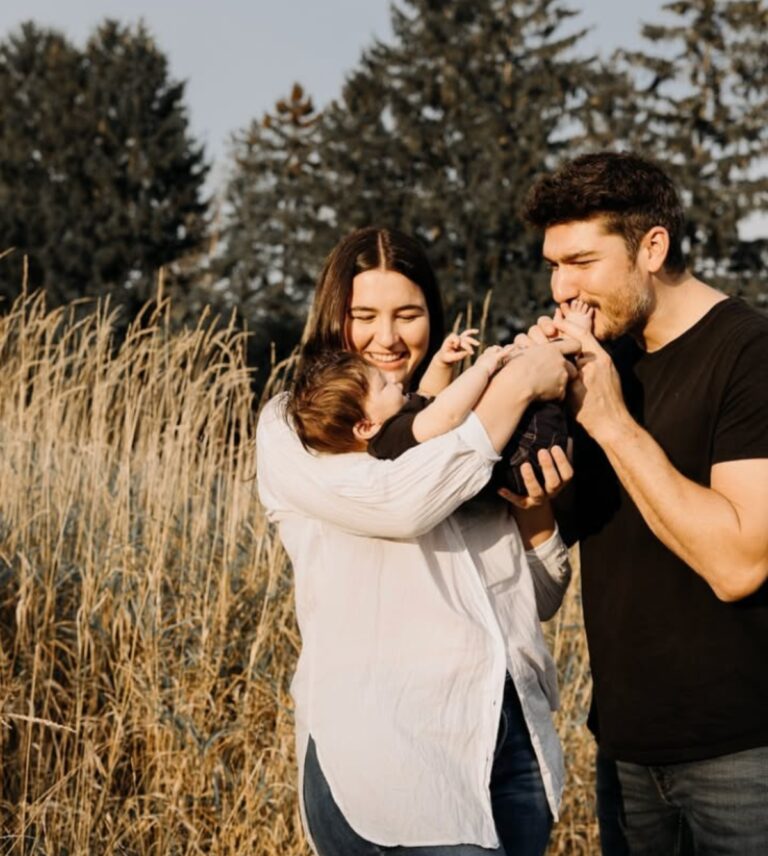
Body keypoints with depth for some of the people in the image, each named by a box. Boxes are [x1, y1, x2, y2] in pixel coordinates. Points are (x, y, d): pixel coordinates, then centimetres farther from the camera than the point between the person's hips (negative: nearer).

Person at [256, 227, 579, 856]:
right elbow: (398, 502, -20)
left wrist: (537, 509, -4)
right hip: (386, 751, -6)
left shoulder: (460, 423, 16)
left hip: (514, 737, 6)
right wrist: (516, 385, -13)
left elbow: (538, 601, 17)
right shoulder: (293, 426, 1)